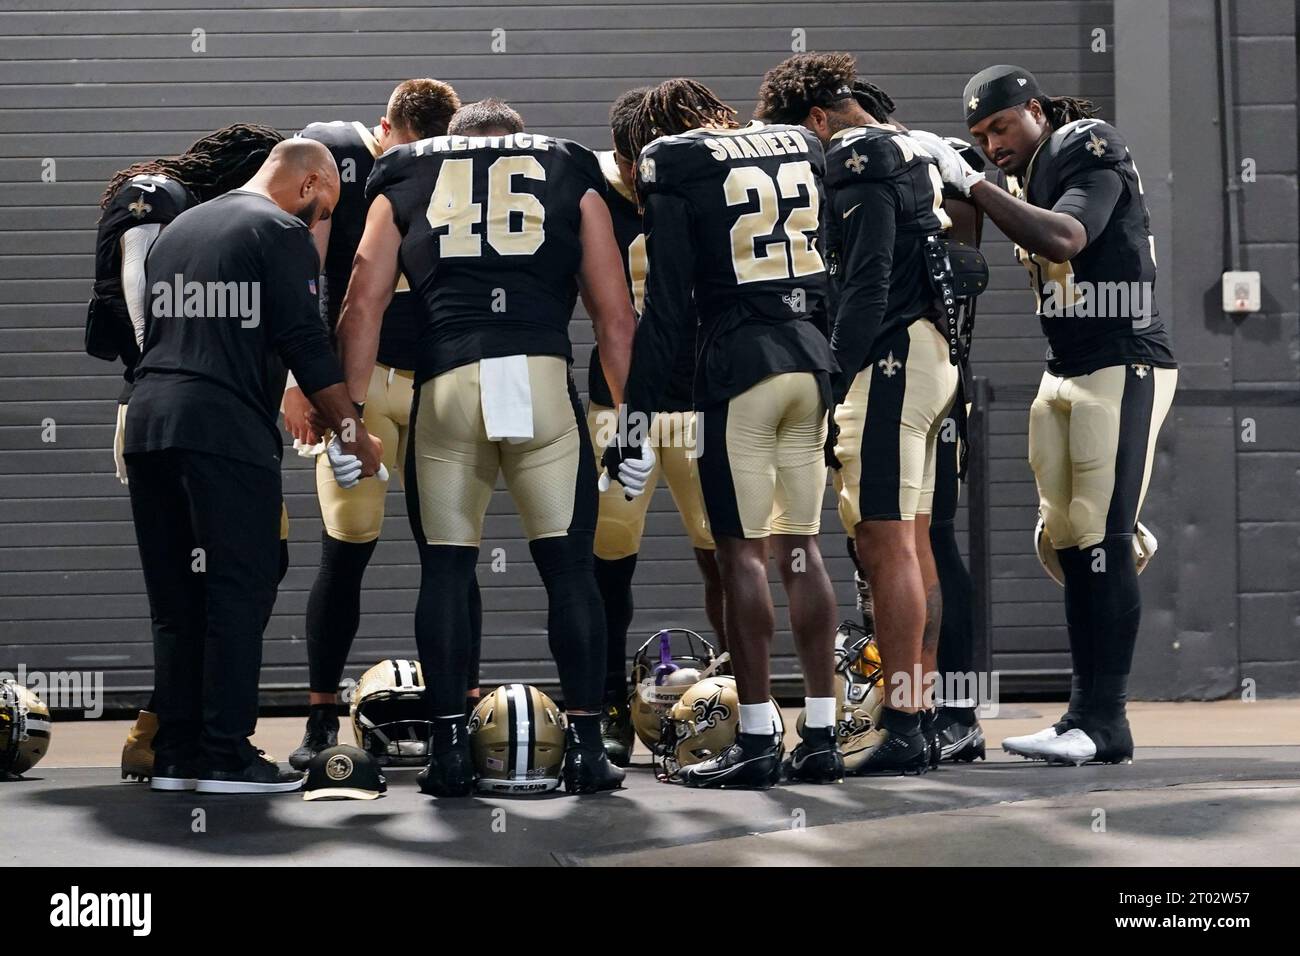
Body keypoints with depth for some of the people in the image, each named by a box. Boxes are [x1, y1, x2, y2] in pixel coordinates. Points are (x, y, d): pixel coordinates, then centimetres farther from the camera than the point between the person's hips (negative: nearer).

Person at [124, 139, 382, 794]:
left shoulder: (177, 230, 23)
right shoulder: (280, 231, 0)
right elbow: (305, 343, -6)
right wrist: (354, 434, 1)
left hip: (148, 420, 7)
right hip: (226, 428, -7)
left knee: (175, 598, 10)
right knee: (238, 592, -3)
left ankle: (175, 753, 11)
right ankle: (226, 755, -4)